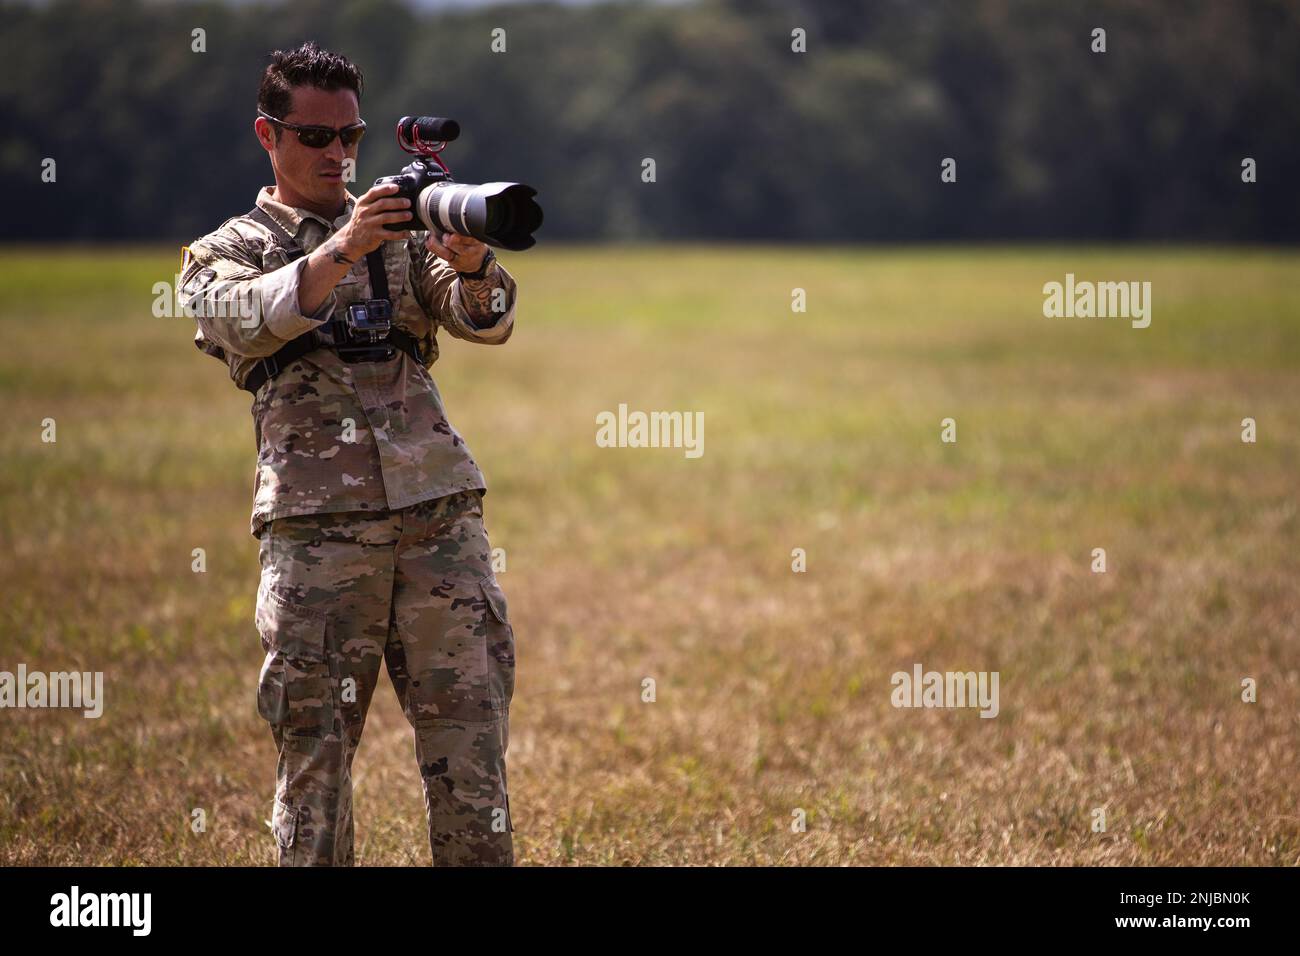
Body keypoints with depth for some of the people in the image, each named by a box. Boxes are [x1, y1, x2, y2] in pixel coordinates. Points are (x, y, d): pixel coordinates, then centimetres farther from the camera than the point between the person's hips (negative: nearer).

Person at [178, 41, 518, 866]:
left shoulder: (405, 228, 18)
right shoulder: (225, 250, 11)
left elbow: (488, 323, 2)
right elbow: (250, 319, -12)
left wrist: (471, 264, -21)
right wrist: (341, 251, -27)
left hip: (442, 512, 2)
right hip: (318, 524, -2)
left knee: (470, 736, -1)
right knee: (314, 745, -2)